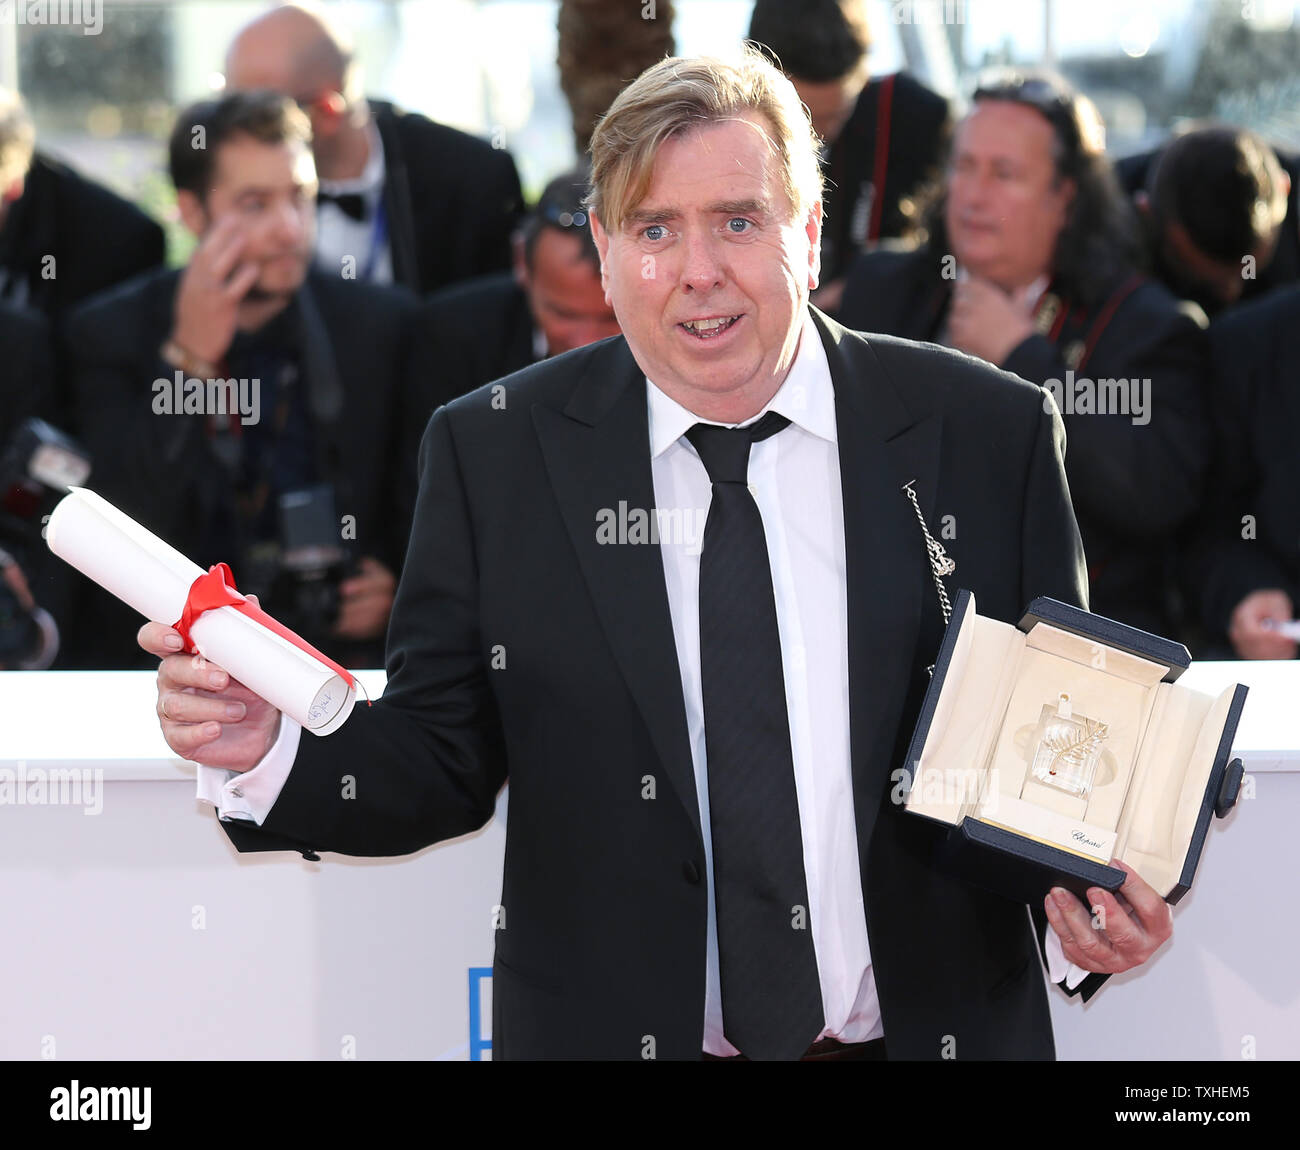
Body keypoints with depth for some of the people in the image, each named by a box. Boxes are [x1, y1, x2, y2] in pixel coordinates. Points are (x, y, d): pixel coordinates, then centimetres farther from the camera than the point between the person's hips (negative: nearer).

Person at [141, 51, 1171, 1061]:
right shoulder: (492, 454, -3)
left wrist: (1094, 915, -17)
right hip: (609, 1032, 0)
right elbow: (443, 756, -2)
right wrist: (267, 751, -20)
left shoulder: (986, 435, -5)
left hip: (938, 1029, 0)